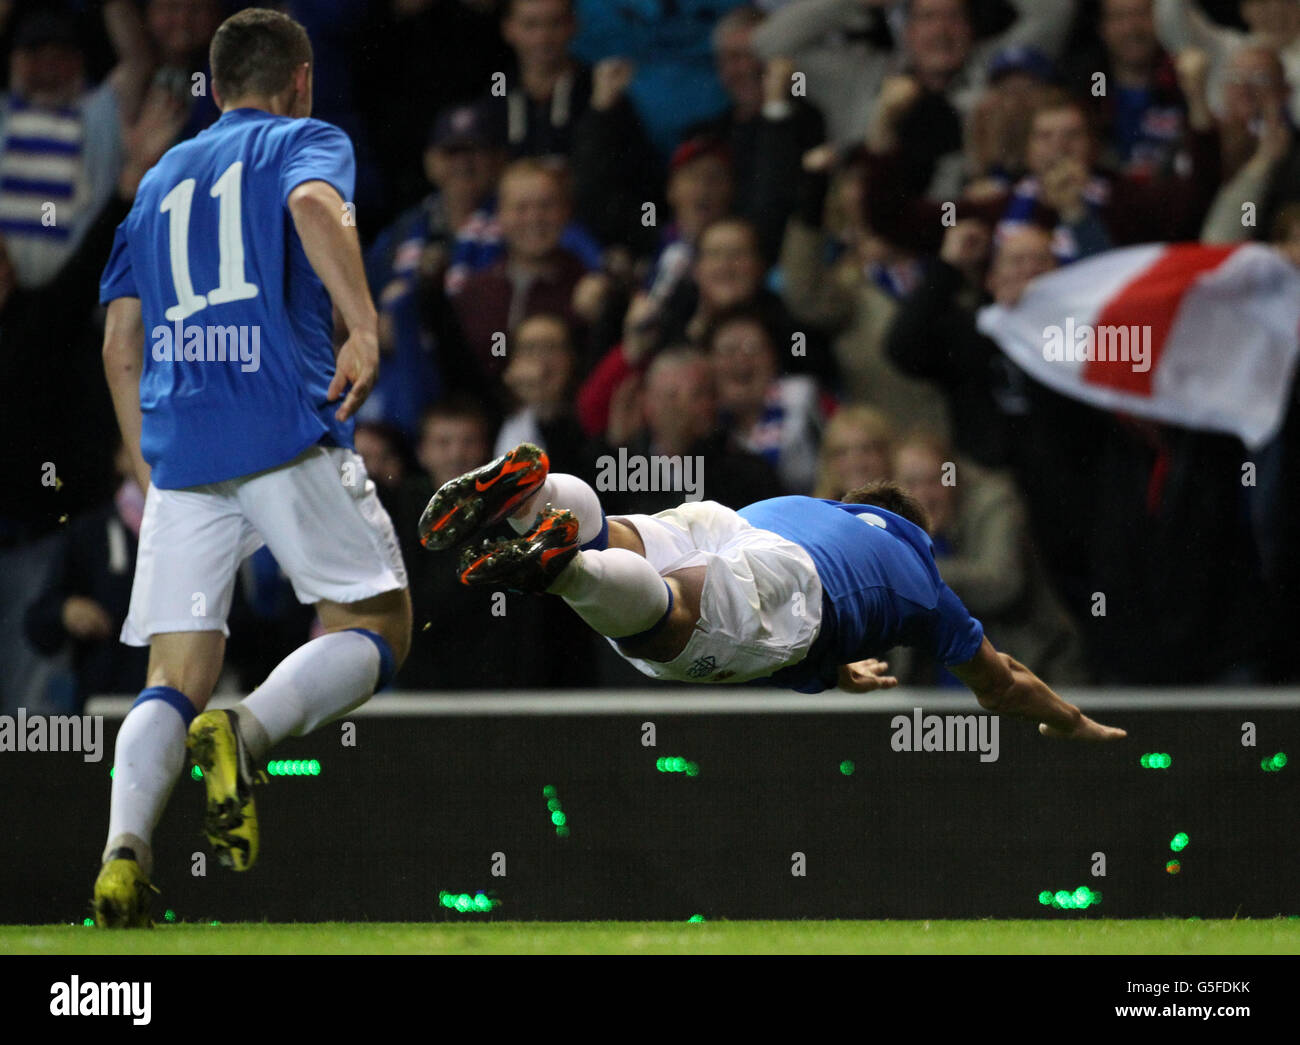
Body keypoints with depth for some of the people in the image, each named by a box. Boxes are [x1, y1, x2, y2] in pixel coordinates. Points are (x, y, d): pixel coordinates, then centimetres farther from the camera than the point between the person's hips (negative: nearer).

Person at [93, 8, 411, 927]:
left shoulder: (161, 180, 26)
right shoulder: (307, 141, 11)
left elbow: (121, 345, 24)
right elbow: (313, 203, -14)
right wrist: (364, 326, -23)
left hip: (178, 445, 5)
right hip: (288, 425, -5)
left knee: (176, 679, 2)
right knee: (376, 630, 5)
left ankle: (124, 845, -24)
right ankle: (248, 731, -23)